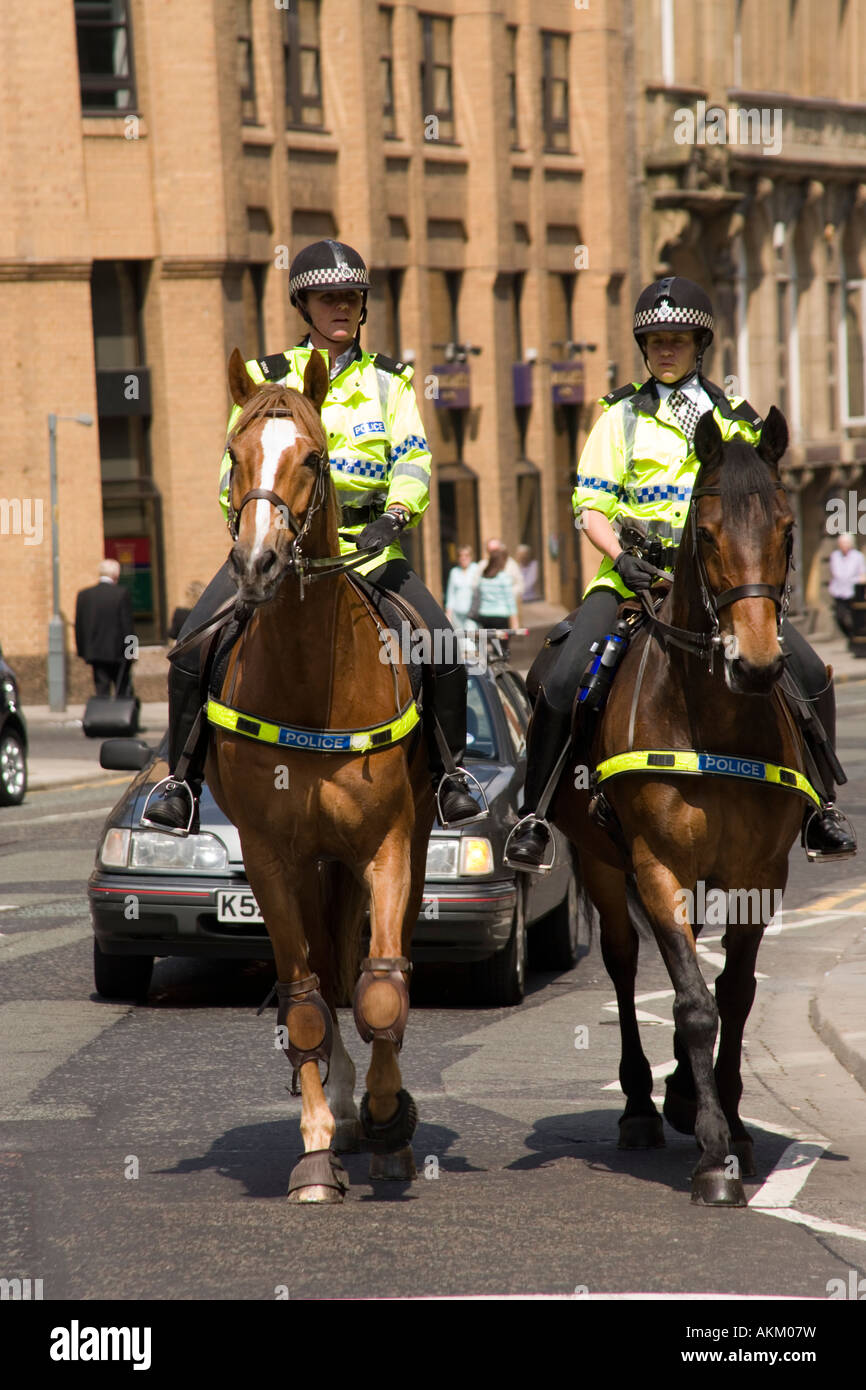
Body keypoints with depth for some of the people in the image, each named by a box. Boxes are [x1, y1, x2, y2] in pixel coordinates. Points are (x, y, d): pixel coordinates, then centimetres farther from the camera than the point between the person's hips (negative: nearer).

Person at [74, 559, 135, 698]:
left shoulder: (83, 594, 2)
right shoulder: (122, 594, -9)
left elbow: (79, 625, 6)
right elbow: (127, 624, -9)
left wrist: (82, 651, 13)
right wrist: (129, 651, -2)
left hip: (95, 653, 3)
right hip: (118, 654, -3)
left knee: (102, 692, 5)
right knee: (123, 693, 5)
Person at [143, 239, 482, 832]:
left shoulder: (389, 382, 13)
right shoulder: (266, 379, 12)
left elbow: (413, 462, 3)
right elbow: (237, 466, 9)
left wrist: (394, 516, -17)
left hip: (366, 543, 0)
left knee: (444, 648, -19)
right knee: (193, 650, -19)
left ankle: (448, 772, 0)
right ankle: (184, 779, -5)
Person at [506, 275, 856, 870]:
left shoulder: (734, 419, 14)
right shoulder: (623, 416, 8)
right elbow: (591, 506, 3)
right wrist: (620, 557, -15)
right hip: (636, 573, -1)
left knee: (810, 676, -14)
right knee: (563, 683, -22)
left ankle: (819, 806, 4)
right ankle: (533, 817, -7)